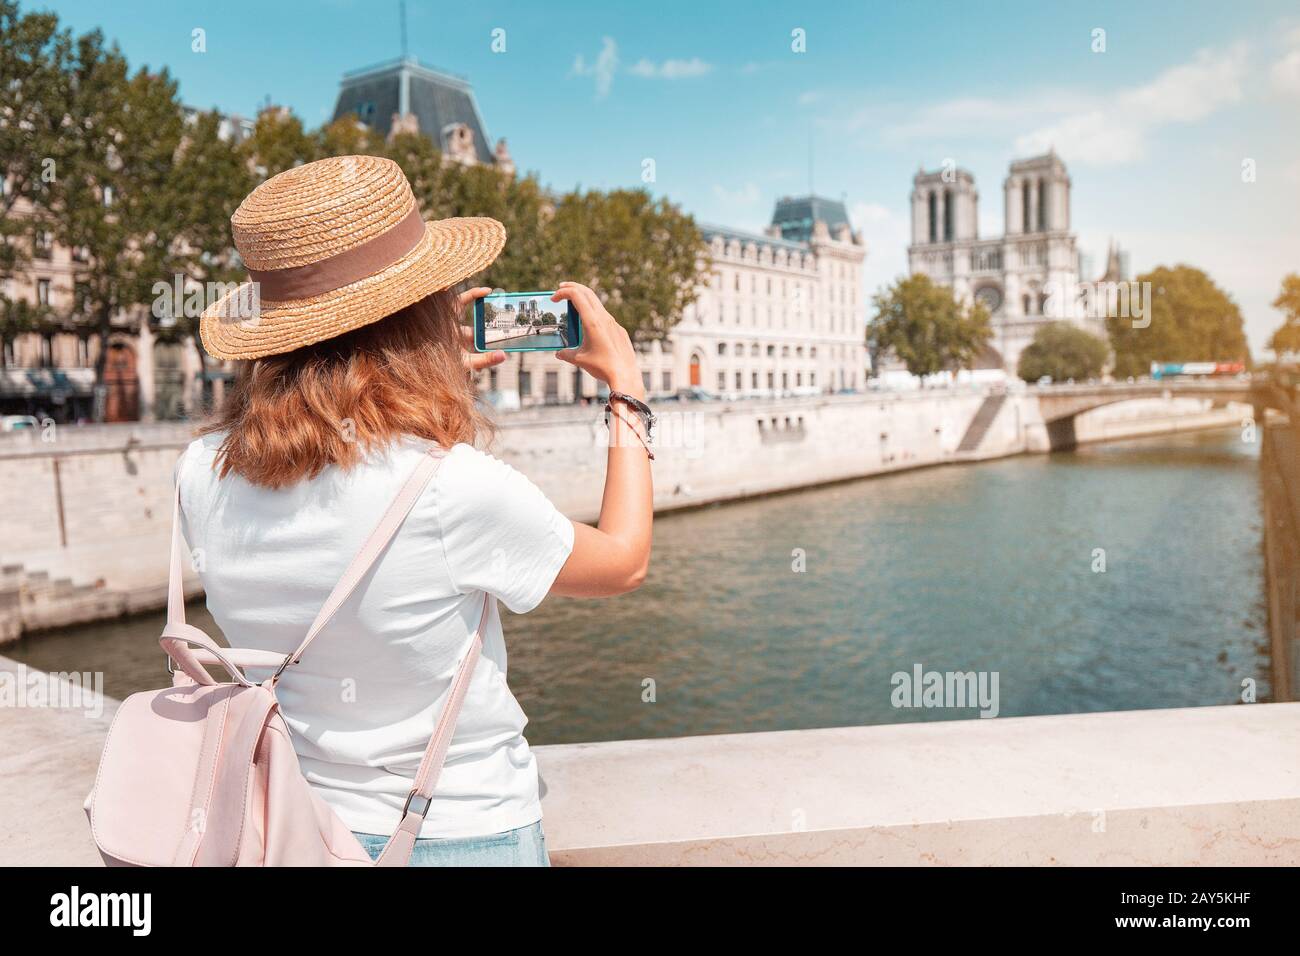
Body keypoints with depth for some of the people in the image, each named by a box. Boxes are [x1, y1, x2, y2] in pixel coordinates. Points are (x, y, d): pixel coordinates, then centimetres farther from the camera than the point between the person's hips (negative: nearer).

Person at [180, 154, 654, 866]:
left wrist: (441, 368, 10)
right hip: (464, 835, -4)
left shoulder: (201, 475, -12)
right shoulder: (457, 488, -28)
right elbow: (624, 560, -10)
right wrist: (626, 387, 1)